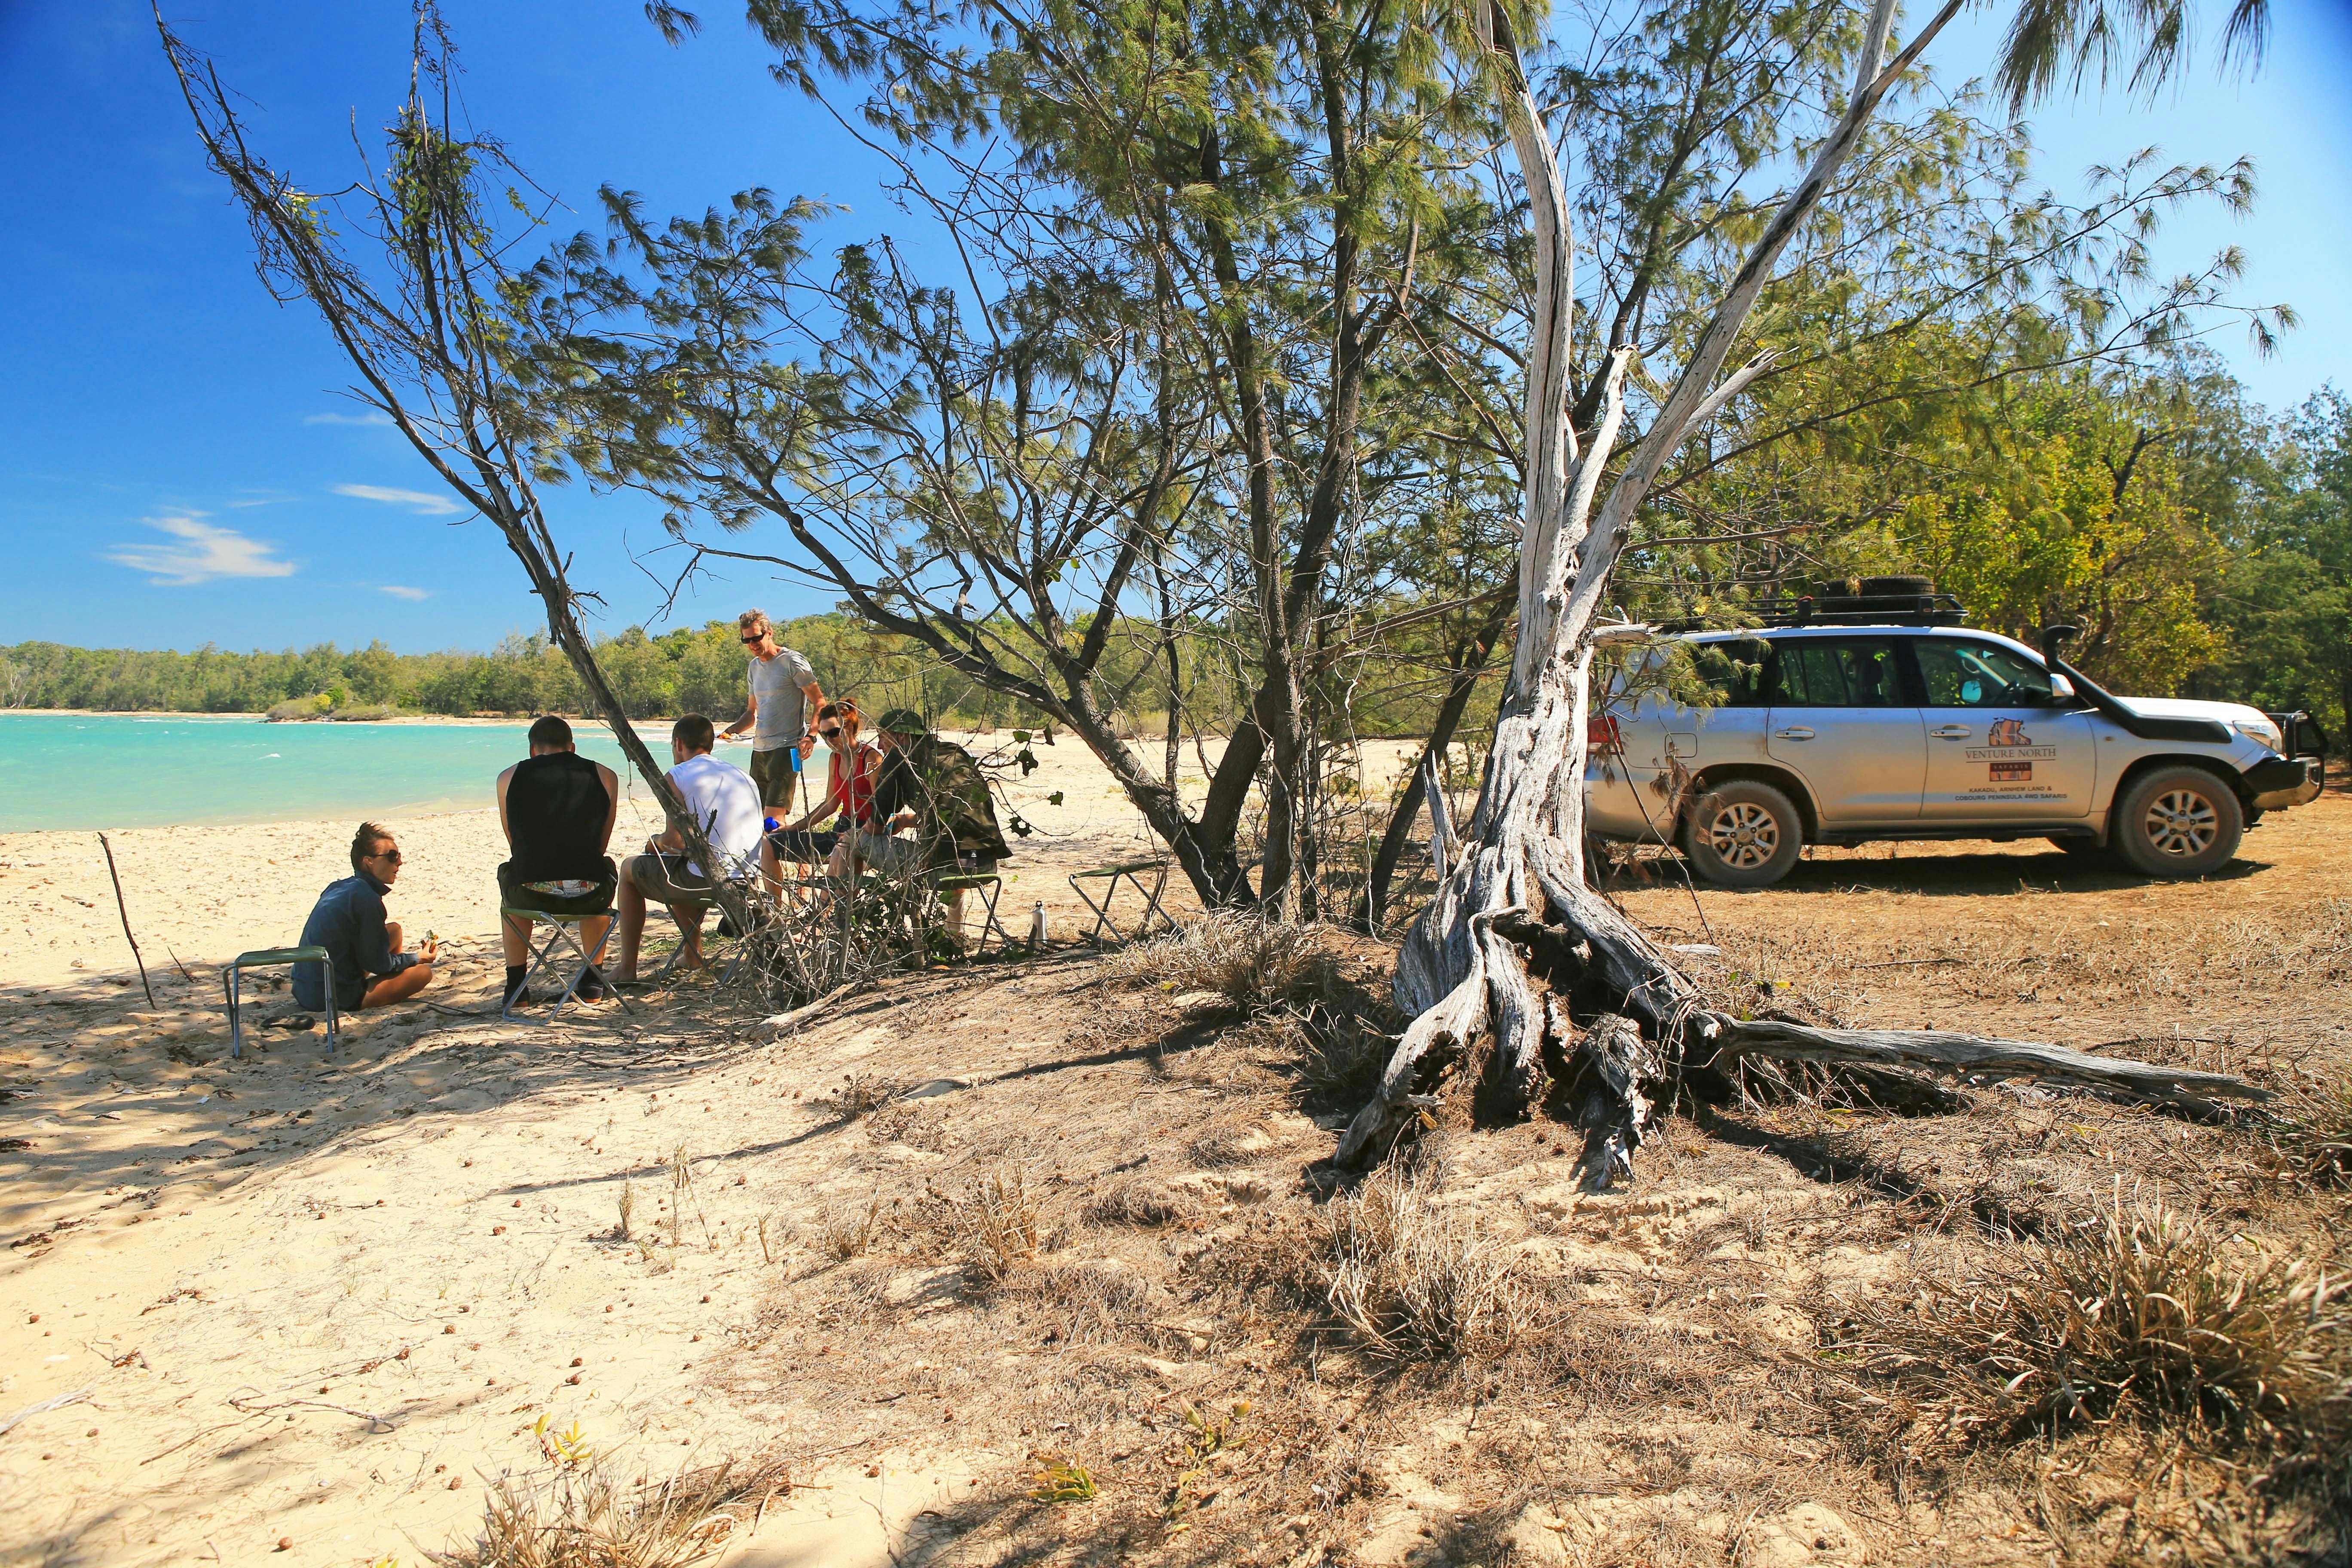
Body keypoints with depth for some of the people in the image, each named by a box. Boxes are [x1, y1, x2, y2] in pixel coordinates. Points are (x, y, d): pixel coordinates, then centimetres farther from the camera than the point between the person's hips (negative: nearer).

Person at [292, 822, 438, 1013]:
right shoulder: (367, 898, -18)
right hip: (335, 1001, -9)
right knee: (423, 971, -5)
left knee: (394, 930, 17)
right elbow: (378, 964, -12)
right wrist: (418, 958, 5)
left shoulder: (336, 888, 9)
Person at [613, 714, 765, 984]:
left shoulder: (678, 777, -5)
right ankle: (693, 955, 38)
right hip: (750, 882, 7)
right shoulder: (741, 774, 16)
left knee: (629, 868, 19)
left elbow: (675, 841, -13)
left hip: (707, 883, -7)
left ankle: (627, 969, 20)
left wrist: (655, 843, 11)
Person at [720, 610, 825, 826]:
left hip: (786, 749, -8)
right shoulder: (755, 666, 18)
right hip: (759, 751, 8)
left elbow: (820, 702, -9)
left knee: (774, 816, -17)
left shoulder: (792, 662, -6)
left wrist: (810, 737, -23)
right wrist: (735, 729, 6)